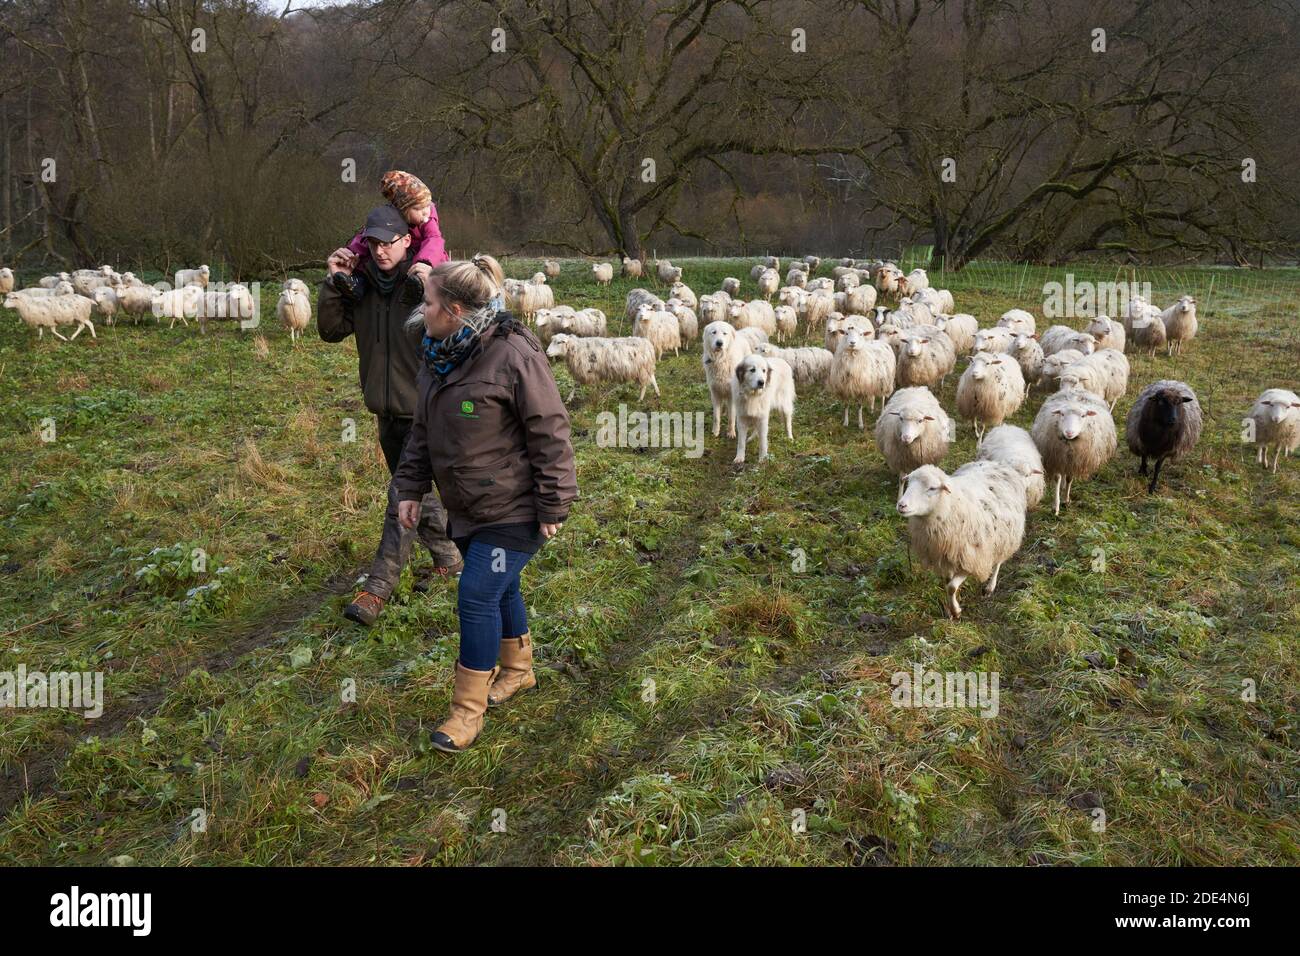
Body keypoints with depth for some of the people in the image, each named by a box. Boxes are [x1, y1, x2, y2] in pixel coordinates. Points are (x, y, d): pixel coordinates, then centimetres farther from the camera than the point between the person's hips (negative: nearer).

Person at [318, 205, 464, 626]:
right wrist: (333, 283, -4)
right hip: (387, 413, 7)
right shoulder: (363, 287, 5)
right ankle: (449, 558, 40)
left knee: (404, 498, -8)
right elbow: (331, 329, 8)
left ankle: (379, 587, -2)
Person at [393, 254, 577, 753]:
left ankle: (469, 708, 6)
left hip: (513, 510, -8)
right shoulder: (439, 357, 5)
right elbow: (422, 431, 16)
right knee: (500, 590, 20)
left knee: (478, 596, -8)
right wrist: (410, 488, 12)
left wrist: (553, 508, -17)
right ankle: (518, 670, 42)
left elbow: (549, 435, -19)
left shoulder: (515, 356, -21)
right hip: (466, 507, 8)